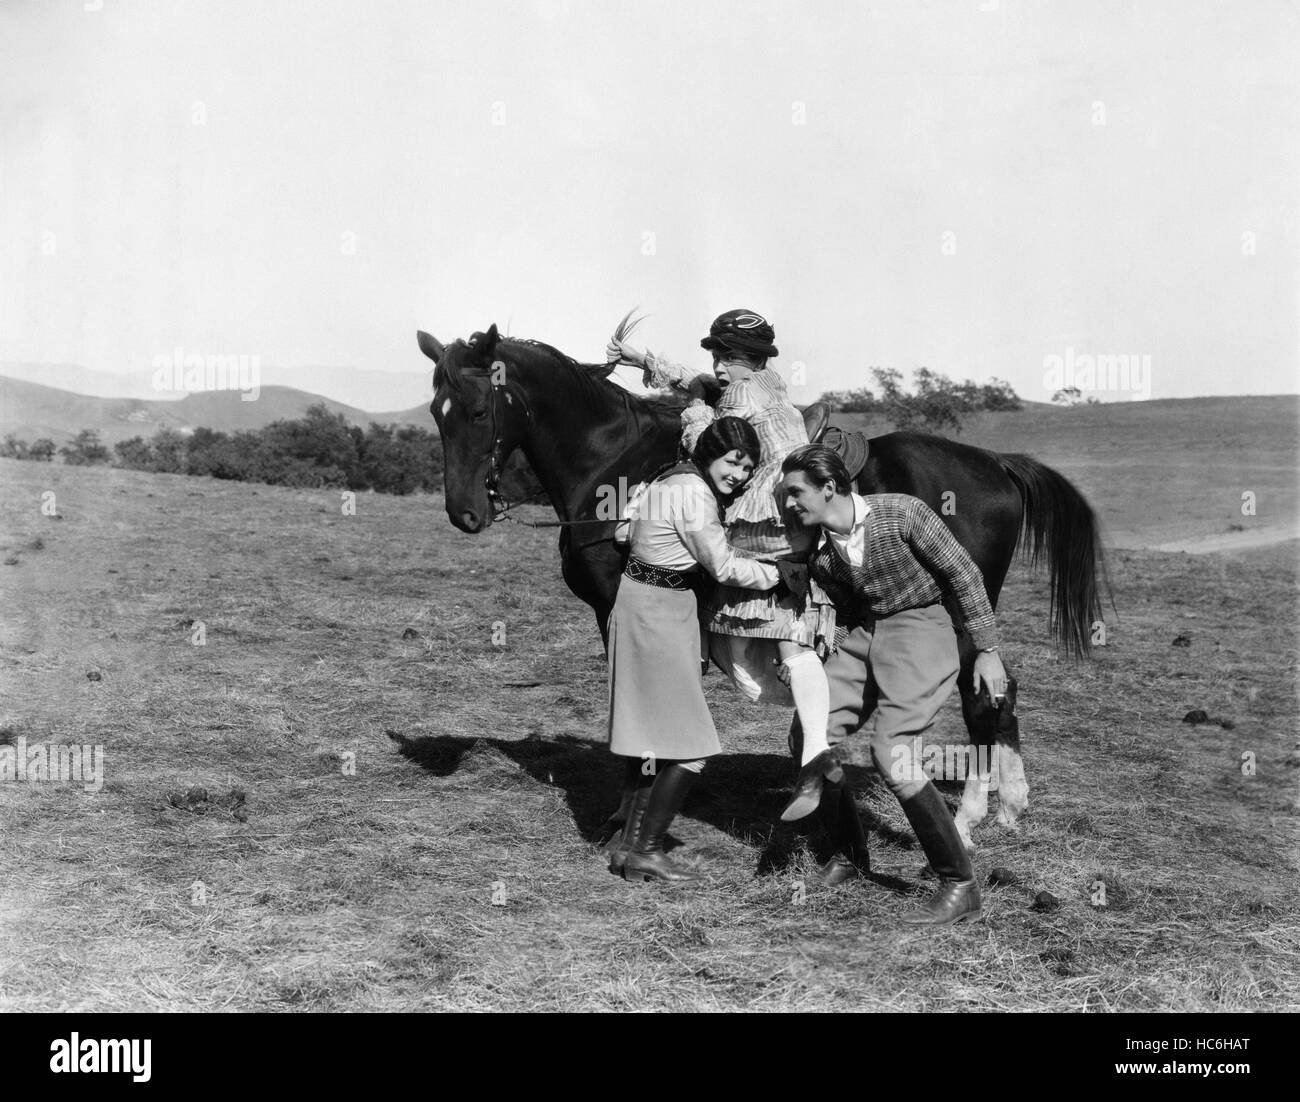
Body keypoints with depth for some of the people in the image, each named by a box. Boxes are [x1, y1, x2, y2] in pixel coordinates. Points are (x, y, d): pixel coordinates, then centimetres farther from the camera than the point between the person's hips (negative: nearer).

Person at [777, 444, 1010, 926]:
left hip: (921, 630, -7)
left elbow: (963, 574, -11)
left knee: (891, 755, -19)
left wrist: (987, 651, -10)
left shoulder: (902, 512, -19)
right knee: (806, 735, 2)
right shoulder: (816, 549, -2)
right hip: (861, 634, 7)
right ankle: (848, 850, 25)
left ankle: (960, 886, -7)